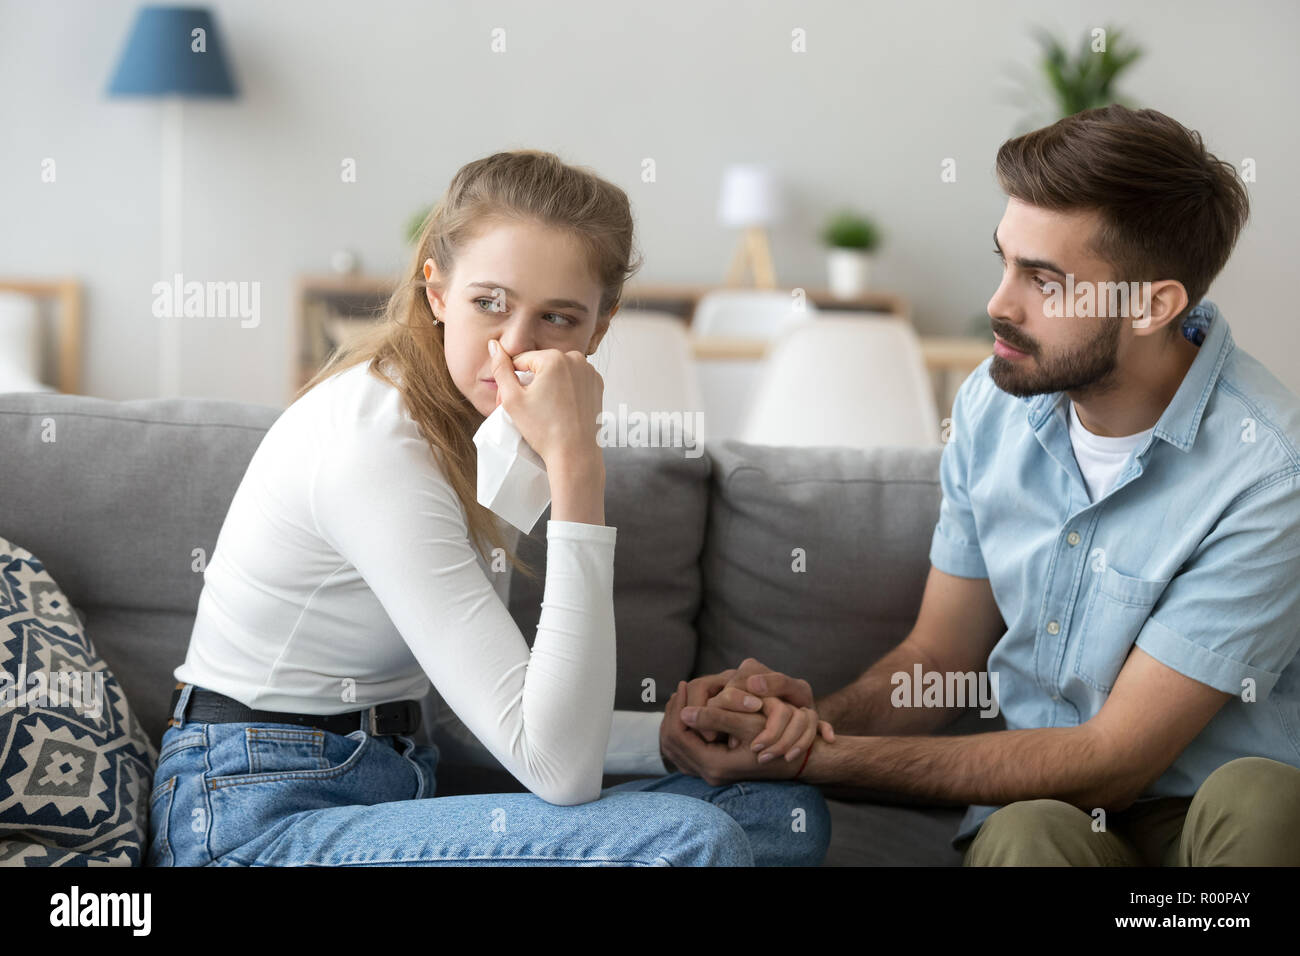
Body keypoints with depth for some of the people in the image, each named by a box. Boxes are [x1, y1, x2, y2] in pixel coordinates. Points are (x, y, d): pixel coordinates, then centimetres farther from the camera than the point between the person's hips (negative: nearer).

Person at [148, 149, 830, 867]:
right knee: (691, 839, -27)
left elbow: (496, 716, 10)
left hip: (388, 793, 9)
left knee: (790, 812, -1)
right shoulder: (372, 443, -20)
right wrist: (575, 466, -29)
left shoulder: (471, 429, 9)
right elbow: (559, 769, -26)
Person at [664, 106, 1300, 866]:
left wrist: (824, 760, -19)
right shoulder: (995, 404, 1)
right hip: (1037, 805, 3)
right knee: (1026, 833, -33)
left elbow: (1112, 761, -18)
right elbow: (938, 658, 10)